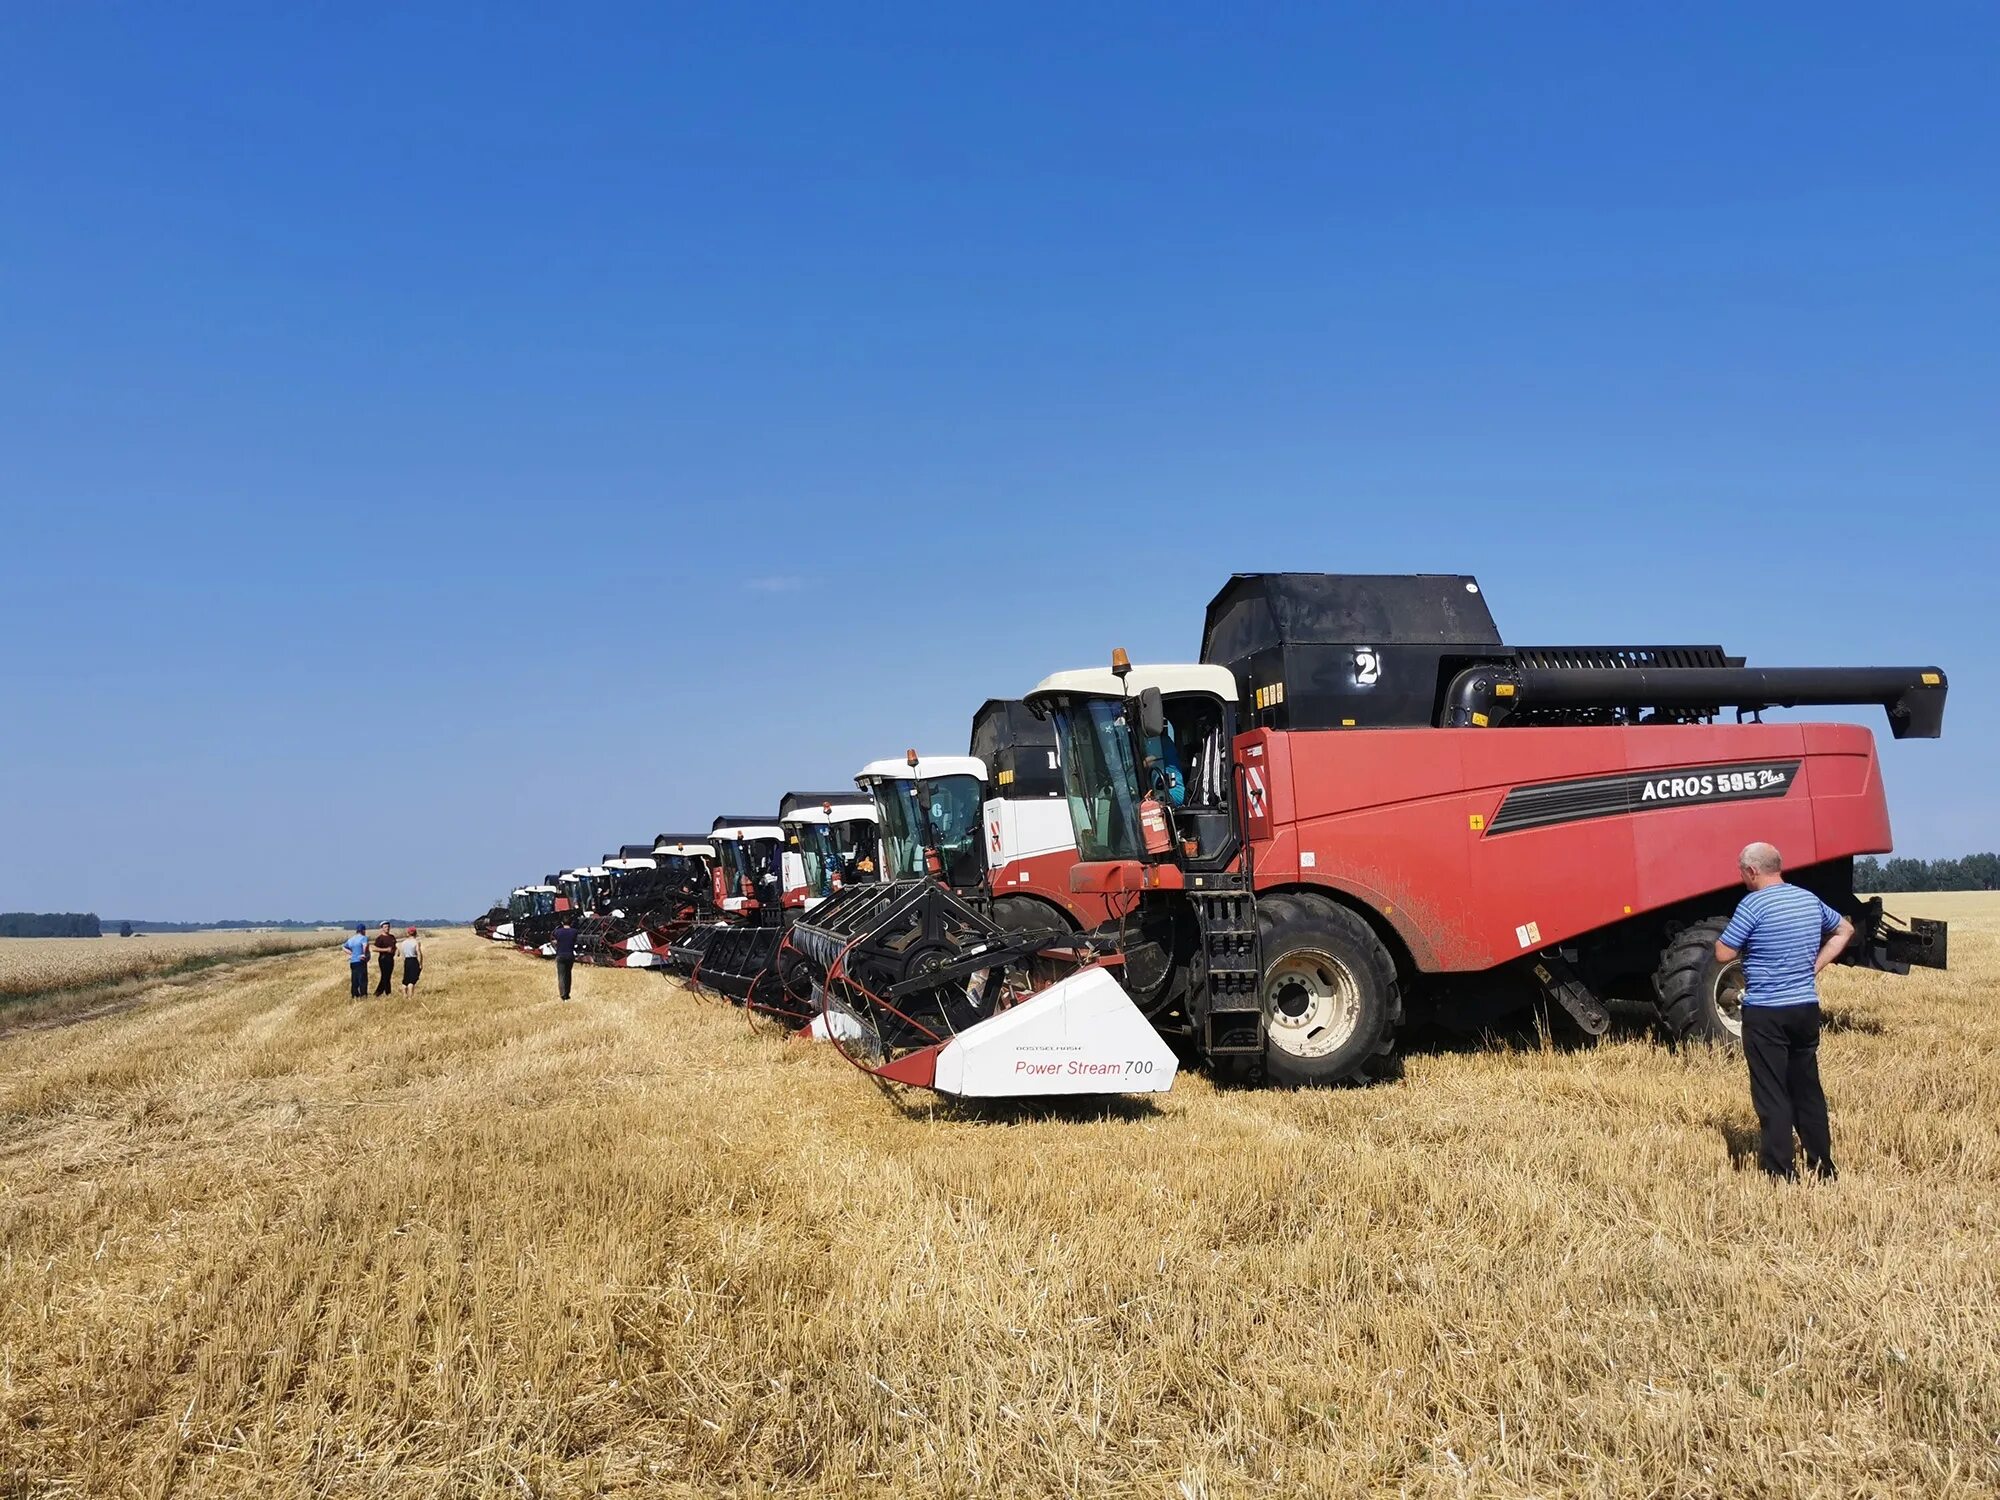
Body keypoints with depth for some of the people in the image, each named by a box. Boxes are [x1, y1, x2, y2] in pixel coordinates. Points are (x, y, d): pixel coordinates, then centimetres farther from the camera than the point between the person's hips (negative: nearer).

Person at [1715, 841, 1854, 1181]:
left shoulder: (1753, 905, -15)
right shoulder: (1809, 899, 7)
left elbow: (1723, 954, -14)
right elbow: (1844, 930, 24)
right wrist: (1815, 966, 17)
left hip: (1765, 1013, -7)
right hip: (1807, 1008, 7)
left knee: (1771, 1095, 0)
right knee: (1808, 1088, 16)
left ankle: (1780, 1172, 1)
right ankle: (1822, 1167, 23)